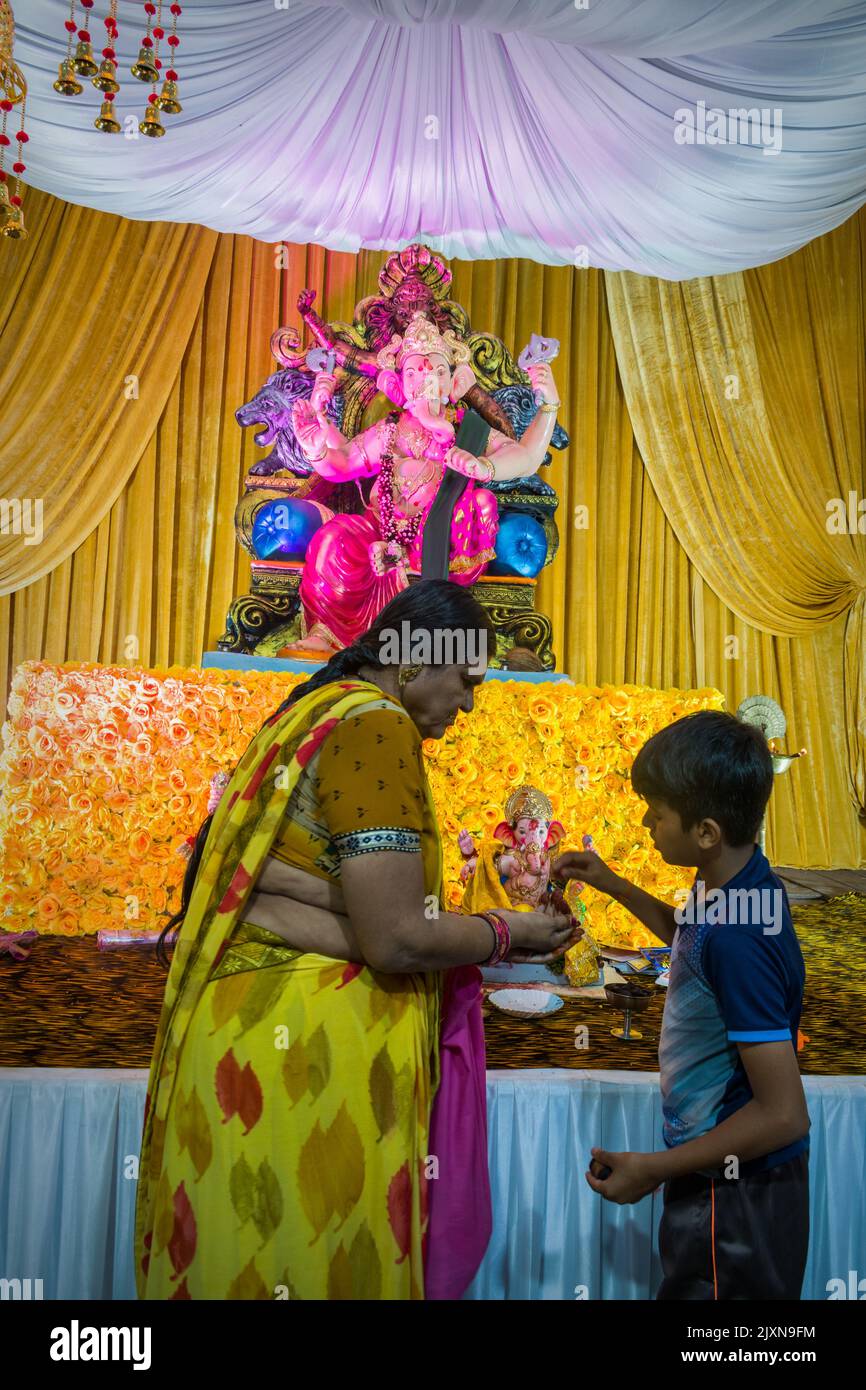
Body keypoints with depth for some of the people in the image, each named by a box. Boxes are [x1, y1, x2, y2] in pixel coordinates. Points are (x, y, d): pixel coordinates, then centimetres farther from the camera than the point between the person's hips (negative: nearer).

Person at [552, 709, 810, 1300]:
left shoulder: (739, 939, -32)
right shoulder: (738, 882, -4)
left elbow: (784, 1114, -28)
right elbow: (689, 939, 22)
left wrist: (652, 1169, -20)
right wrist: (614, 885, 12)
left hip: (737, 1200, -9)